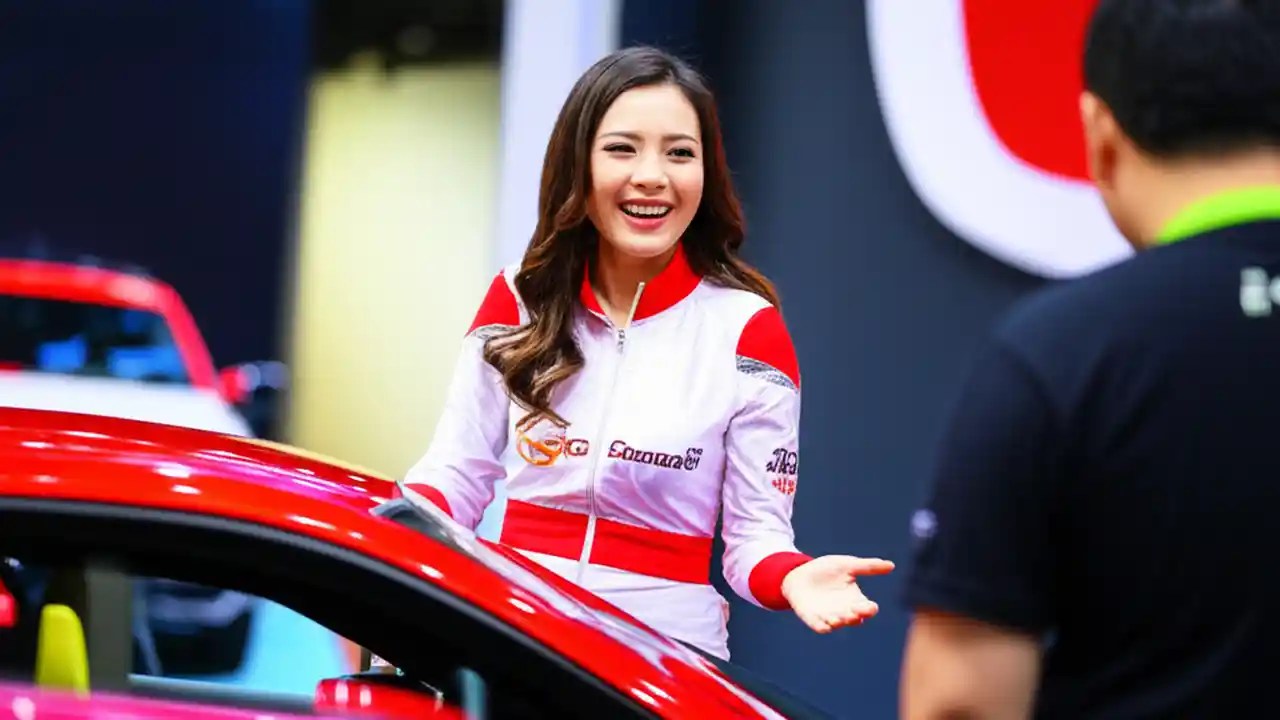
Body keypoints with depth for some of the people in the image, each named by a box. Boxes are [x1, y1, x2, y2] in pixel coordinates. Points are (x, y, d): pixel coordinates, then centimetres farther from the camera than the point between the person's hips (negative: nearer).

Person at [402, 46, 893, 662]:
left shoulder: (748, 329, -2)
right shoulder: (518, 302, 6)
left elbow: (757, 534, 0)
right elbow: (454, 477, 9)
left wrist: (794, 578, -22)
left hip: (666, 649, -2)